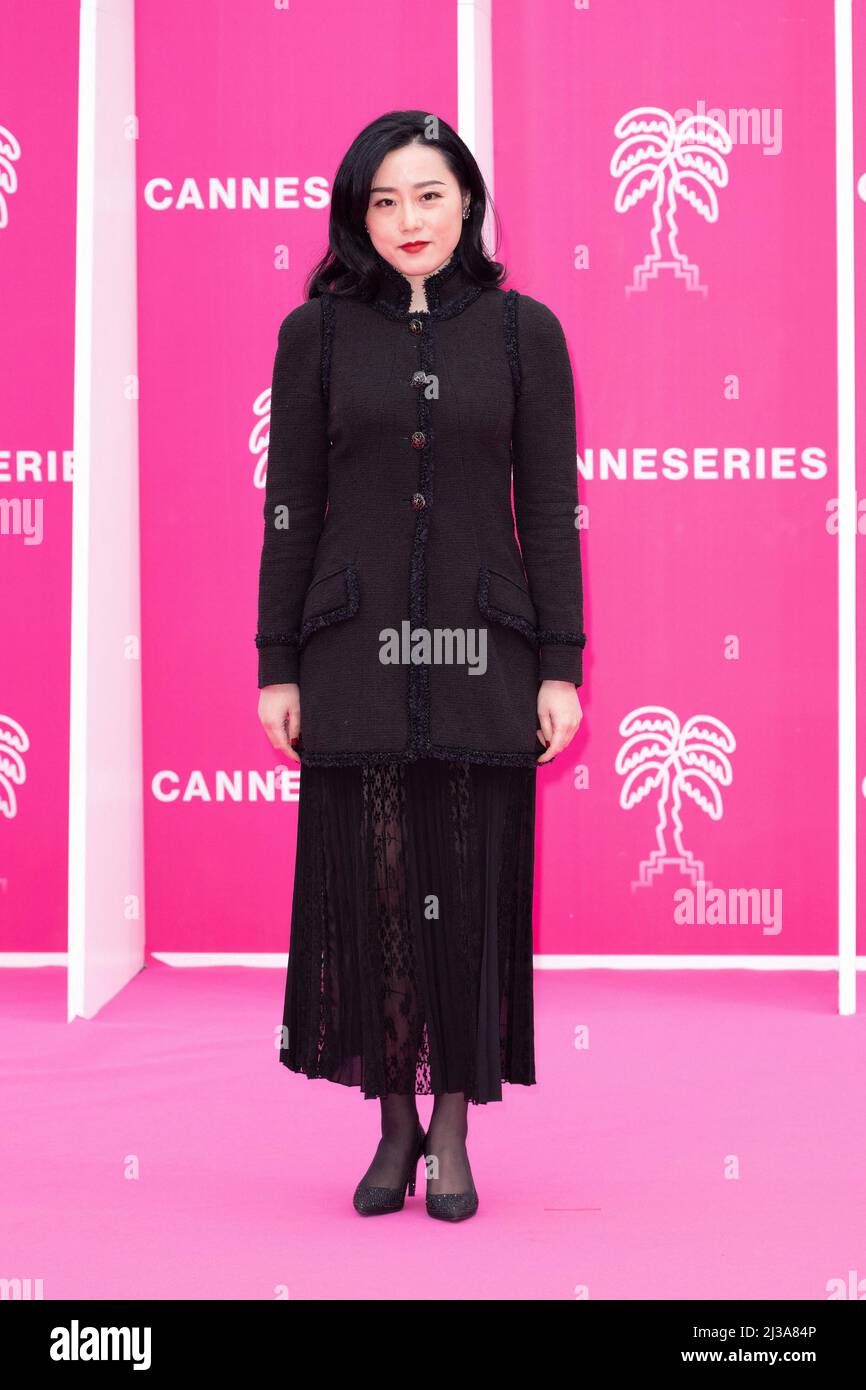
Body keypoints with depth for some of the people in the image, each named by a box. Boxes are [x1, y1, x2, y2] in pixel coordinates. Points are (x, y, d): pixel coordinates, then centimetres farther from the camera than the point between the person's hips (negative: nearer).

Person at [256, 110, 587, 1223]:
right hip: (356, 655, 0)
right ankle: (395, 1123, 18)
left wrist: (560, 666, -3)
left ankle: (453, 1131, 16)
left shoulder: (522, 331, 4)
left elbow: (550, 508, 3)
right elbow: (290, 508, 4)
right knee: (369, 883, 3)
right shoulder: (316, 333, 5)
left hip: (480, 653, 0)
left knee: (472, 885, 2)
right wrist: (277, 668, 0)